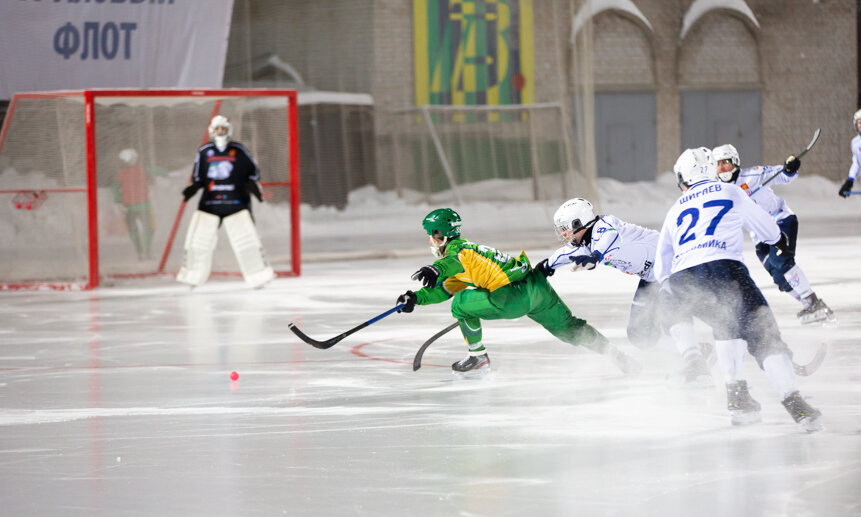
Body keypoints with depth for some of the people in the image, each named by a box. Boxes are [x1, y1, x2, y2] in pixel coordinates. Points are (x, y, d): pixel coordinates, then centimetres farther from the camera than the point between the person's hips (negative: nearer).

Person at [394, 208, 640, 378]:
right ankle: (617, 356, 16)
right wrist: (416, 298, 20)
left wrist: (437, 269, -47)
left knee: (462, 304, 1)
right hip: (537, 285, 10)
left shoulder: (457, 248, -2)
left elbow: (458, 259, -28)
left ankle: (479, 359, 9)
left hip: (517, 295, -10)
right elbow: (445, 289, 33)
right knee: (568, 328, 19)